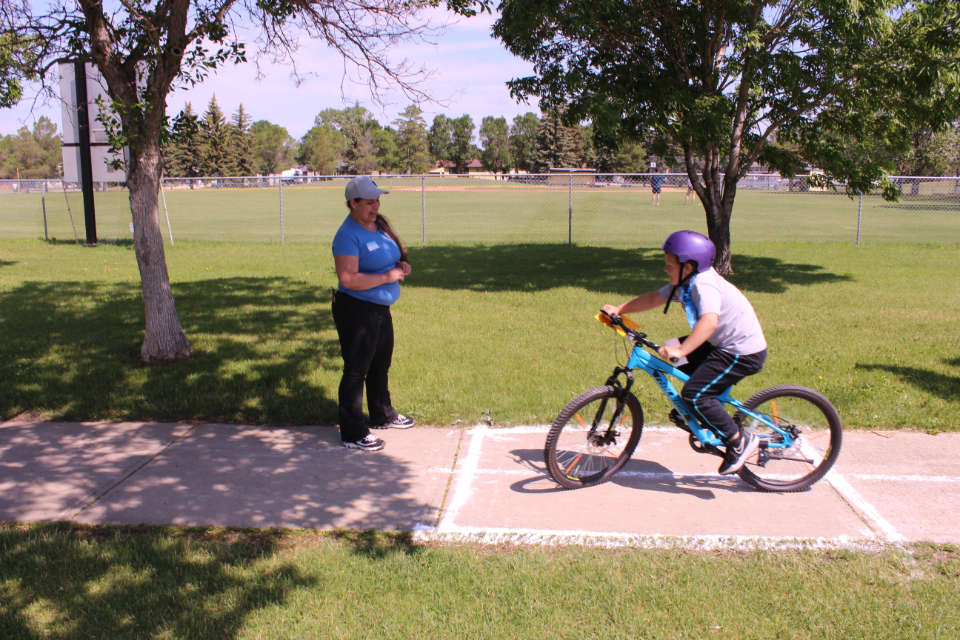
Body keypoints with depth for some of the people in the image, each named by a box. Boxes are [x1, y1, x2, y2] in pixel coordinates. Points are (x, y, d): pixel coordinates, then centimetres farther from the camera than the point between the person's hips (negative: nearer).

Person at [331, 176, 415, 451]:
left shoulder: (379, 225, 9)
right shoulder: (348, 235, -19)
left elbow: (386, 259, 24)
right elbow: (348, 279, -28)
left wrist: (401, 265, 0)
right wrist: (388, 276, -23)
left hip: (381, 309, 9)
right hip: (356, 311, -9)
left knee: (381, 365, 22)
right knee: (356, 371, -2)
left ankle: (382, 414, 41)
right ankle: (352, 433, 7)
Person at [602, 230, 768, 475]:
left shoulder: (704, 284, -25)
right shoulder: (685, 284, 4)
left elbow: (709, 321, -40)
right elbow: (653, 299, 11)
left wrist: (680, 350, -49)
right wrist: (618, 309, 2)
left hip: (744, 353, -10)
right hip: (722, 343, 10)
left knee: (695, 394, -16)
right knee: (674, 354, 16)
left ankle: (739, 441, -4)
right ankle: (692, 413, 26)